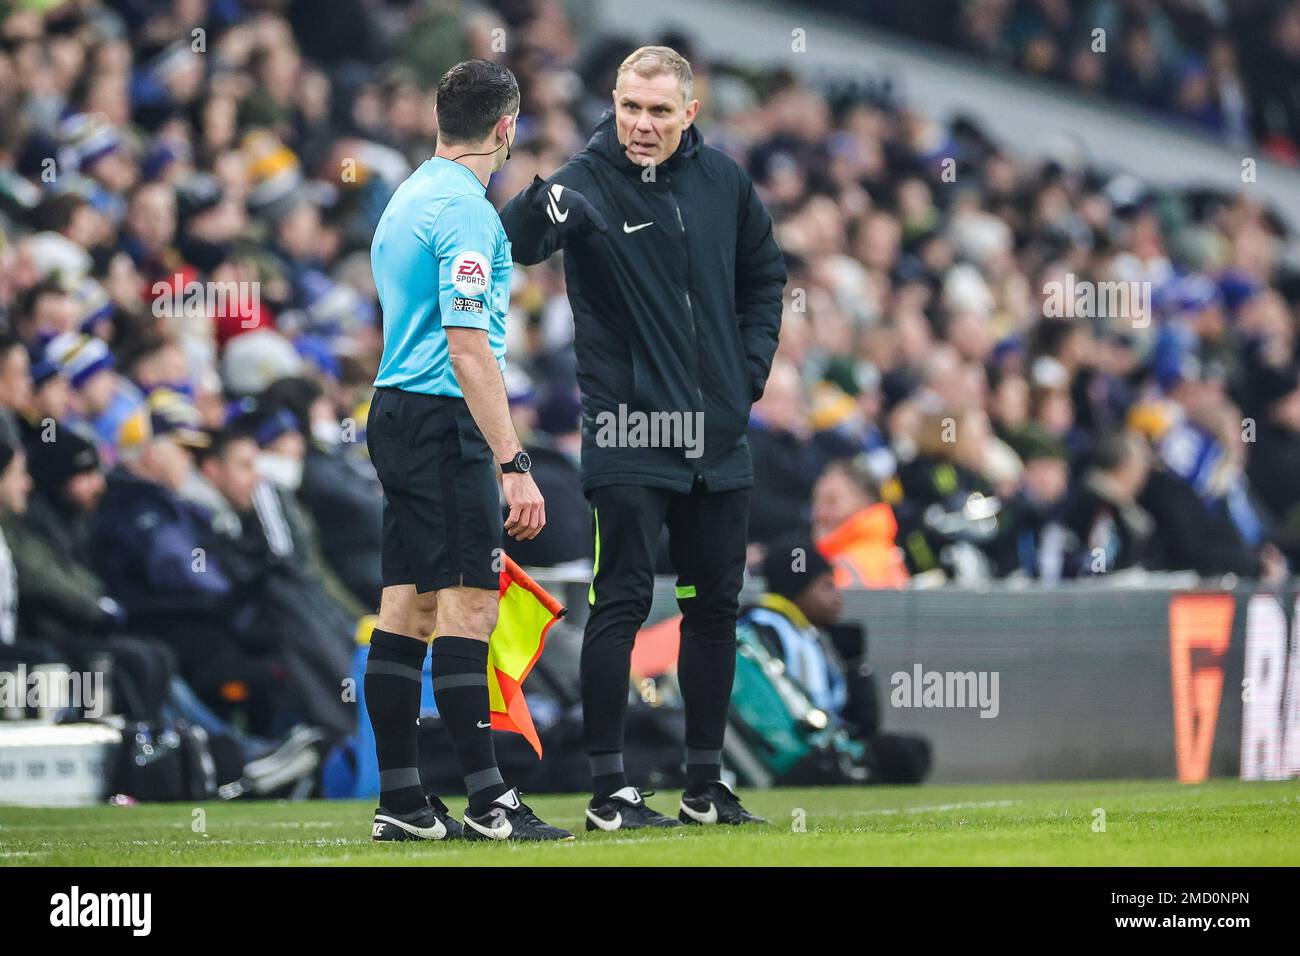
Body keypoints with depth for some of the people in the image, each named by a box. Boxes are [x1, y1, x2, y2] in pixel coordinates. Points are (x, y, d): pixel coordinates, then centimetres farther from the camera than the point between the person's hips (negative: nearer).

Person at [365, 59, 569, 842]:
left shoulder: (410, 197, 16)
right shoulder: (466, 211, -14)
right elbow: (469, 348, -20)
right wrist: (514, 466, -22)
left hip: (398, 415, 10)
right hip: (444, 422, -10)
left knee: (408, 605, 8)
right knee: (468, 603, -10)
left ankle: (402, 800, 8)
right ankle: (487, 801, -11)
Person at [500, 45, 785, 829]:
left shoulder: (722, 181, 3)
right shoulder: (591, 183, -12)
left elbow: (765, 273, 18)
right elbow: (515, 243, -32)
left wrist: (751, 370, 7)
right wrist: (542, 206, -54)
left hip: (718, 436, 5)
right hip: (627, 431, -5)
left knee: (715, 604, 10)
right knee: (622, 603, -7)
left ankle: (707, 785, 19)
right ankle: (609, 789, -2)